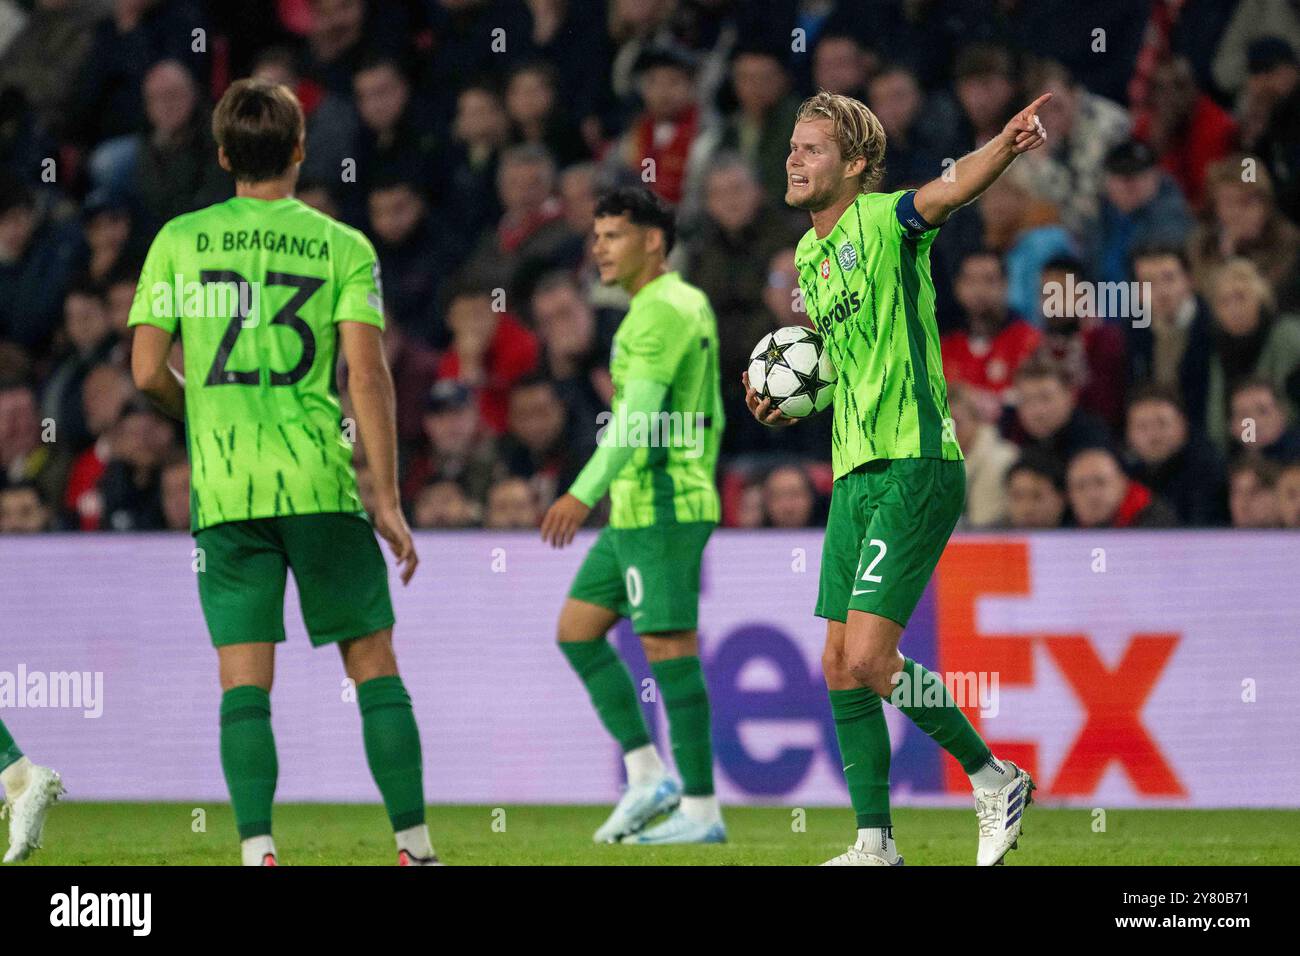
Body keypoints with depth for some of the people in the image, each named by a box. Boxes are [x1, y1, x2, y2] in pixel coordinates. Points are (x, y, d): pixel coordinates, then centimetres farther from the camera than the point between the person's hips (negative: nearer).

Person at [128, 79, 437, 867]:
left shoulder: (180, 241, 5)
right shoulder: (343, 246, 2)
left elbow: (149, 372, 1)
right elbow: (368, 373, -6)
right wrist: (388, 500, -4)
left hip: (223, 485, 1)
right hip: (321, 481, -1)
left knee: (244, 677, 0)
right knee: (374, 663, 7)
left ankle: (257, 851, -10)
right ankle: (414, 845, 5)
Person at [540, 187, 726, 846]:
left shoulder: (661, 310, -13)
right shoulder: (690, 305, 18)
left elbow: (638, 414, -24)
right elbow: (710, 415, 23)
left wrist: (585, 494, -30)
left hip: (659, 507, -11)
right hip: (638, 511, 11)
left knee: (669, 647, -7)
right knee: (576, 630, 11)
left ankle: (701, 810, -3)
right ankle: (648, 779, 10)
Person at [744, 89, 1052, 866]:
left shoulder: (883, 222, -8)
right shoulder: (809, 256, 17)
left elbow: (950, 191, -30)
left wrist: (1005, 147, -51)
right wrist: (788, 404, 12)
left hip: (914, 467, -9)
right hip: (854, 474, 9)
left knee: (868, 660, -15)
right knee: (841, 669, 6)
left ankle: (996, 779, 3)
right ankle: (876, 845, 12)